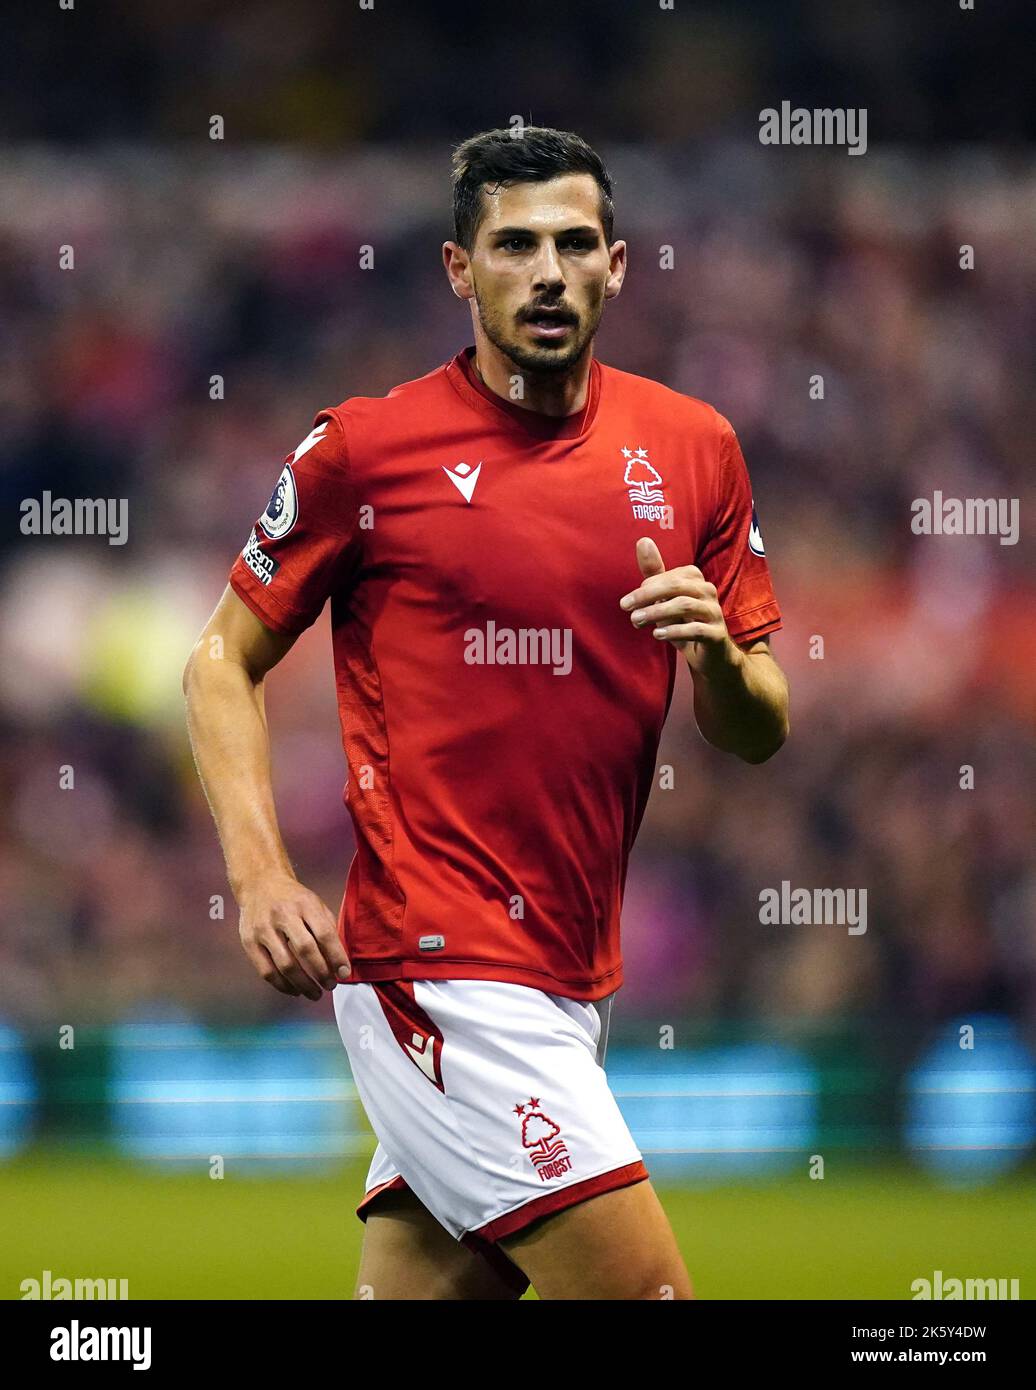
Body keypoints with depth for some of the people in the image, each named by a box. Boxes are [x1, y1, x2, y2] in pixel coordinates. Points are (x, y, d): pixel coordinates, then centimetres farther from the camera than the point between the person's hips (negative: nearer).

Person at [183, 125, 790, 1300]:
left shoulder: (692, 449, 9)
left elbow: (757, 734, 13)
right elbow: (224, 662, 4)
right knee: (642, 1290, -14)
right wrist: (261, 877, -10)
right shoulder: (367, 448, -4)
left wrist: (719, 658, -10)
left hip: (572, 978, 6)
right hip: (434, 962, -6)